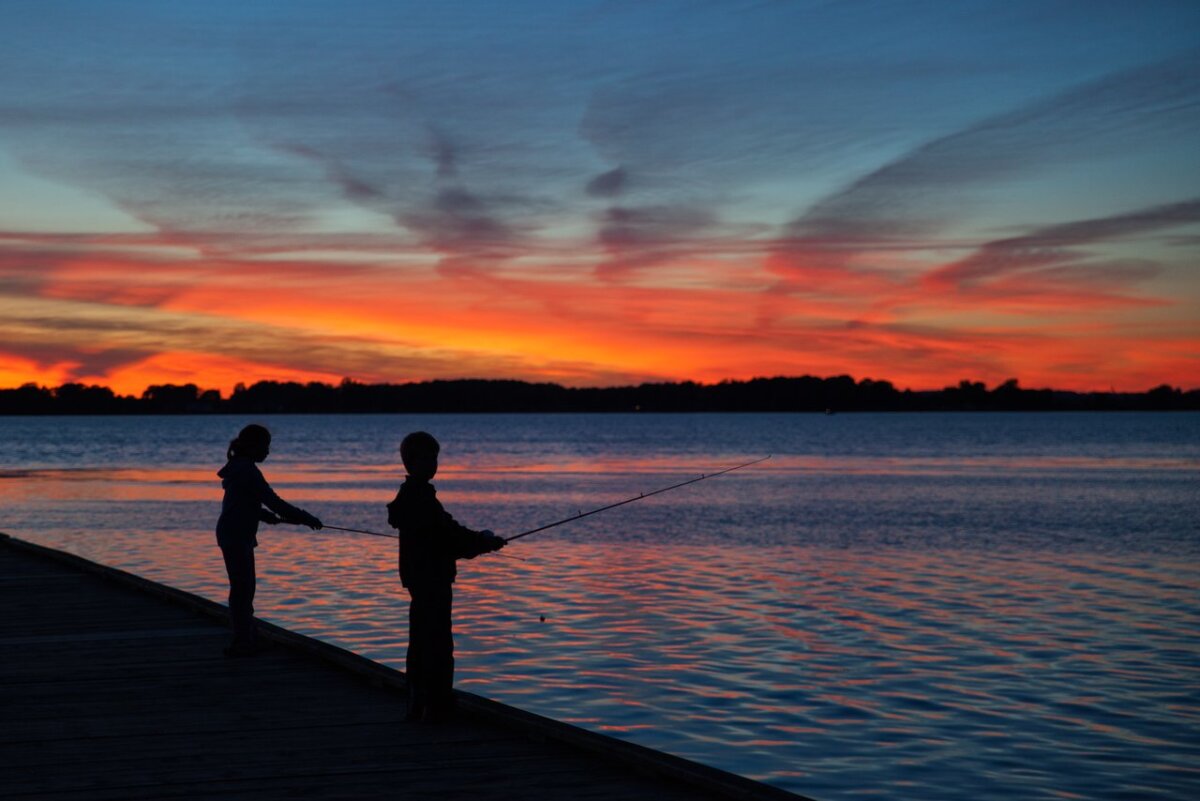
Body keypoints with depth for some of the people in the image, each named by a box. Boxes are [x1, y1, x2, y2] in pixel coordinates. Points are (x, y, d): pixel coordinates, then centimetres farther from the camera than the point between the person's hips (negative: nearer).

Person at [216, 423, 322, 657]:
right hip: (236, 536, -10)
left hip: (235, 535, 10)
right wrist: (305, 518, -15)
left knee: (244, 587, 15)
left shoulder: (239, 468, 13)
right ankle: (243, 642, -3)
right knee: (242, 588, -6)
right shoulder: (247, 470, -18)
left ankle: (246, 639, 23)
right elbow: (272, 501, -20)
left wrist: (272, 517, 17)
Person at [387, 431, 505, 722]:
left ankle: (417, 704, 20)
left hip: (420, 579, 11)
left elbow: (445, 532, 19)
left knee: (421, 642, 14)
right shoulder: (420, 498, -17)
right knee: (438, 645, -8)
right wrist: (485, 543, -9)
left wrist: (478, 539, 9)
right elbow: (447, 534, -19)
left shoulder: (412, 496, 14)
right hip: (431, 579, -11)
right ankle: (435, 707, -7)